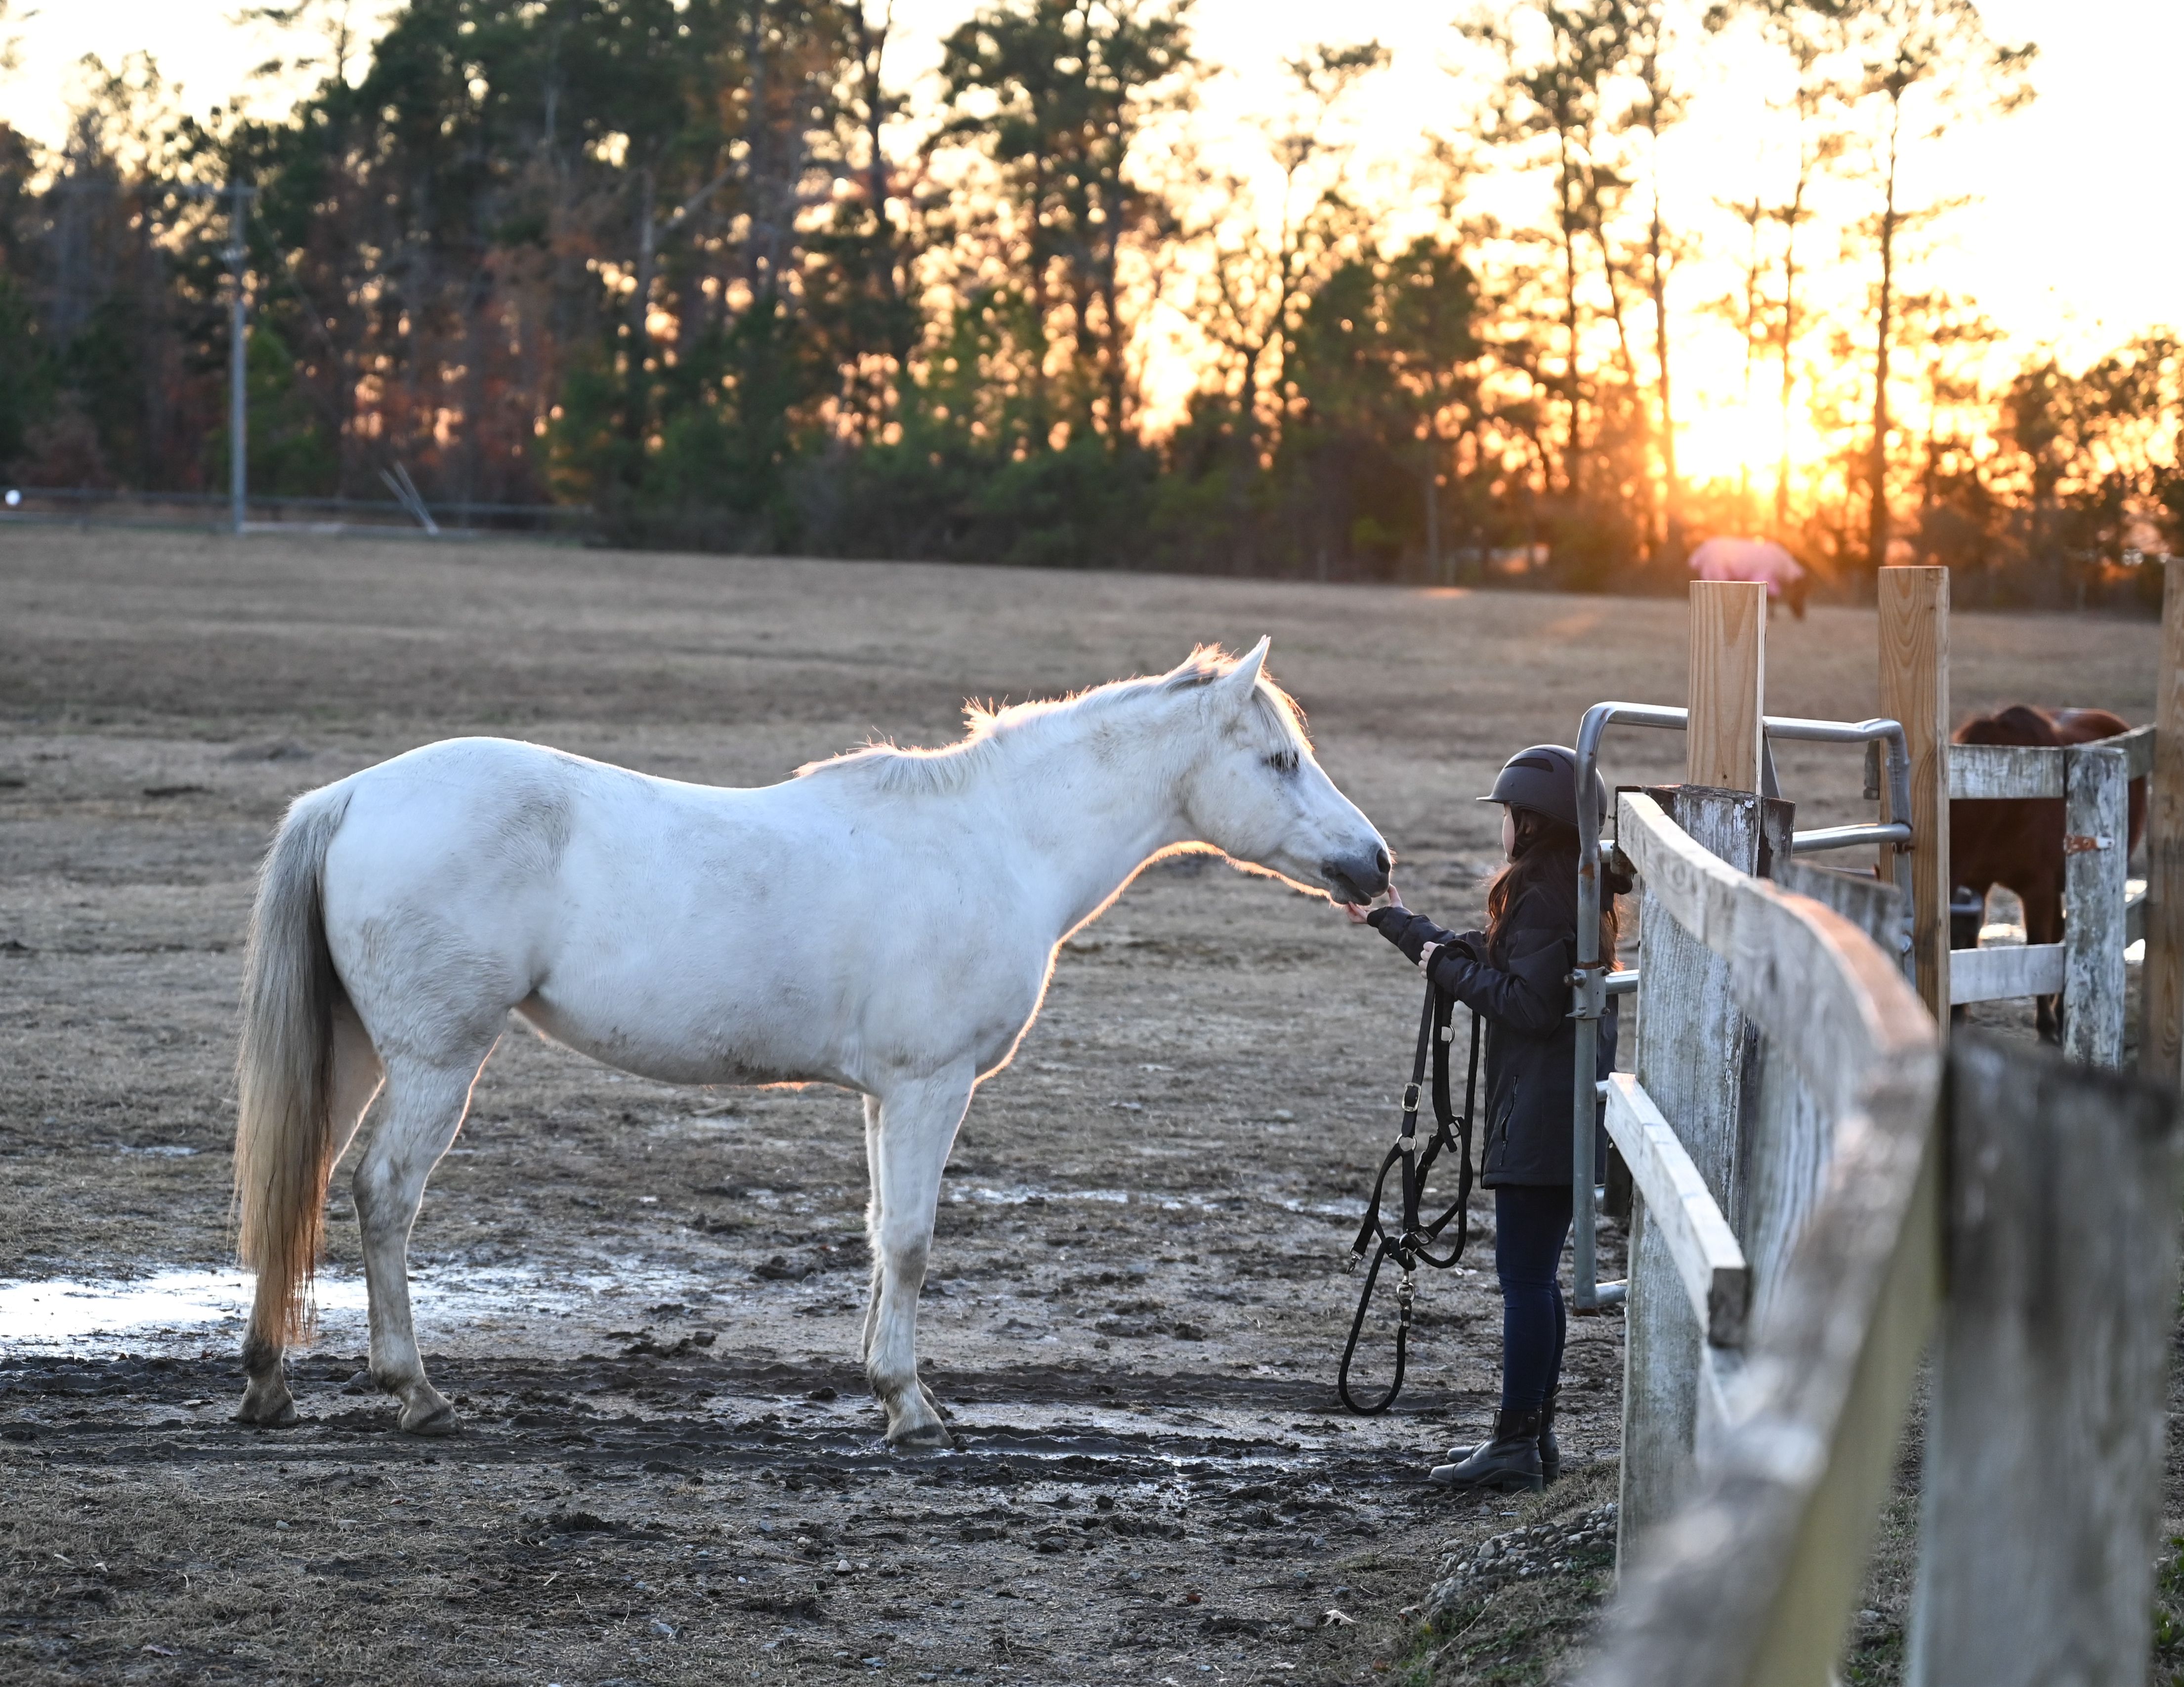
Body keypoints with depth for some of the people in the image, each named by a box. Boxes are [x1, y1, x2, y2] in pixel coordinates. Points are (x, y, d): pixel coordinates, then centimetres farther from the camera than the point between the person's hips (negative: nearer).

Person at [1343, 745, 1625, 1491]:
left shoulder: (1543, 897, -16)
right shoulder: (1570, 891, 16)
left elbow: (1527, 1003, -23)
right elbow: (1491, 963, 25)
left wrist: (1447, 966, -10)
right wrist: (1393, 921, 32)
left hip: (1540, 1119, -10)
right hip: (1558, 1113, 10)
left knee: (1525, 1278, -7)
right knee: (1534, 1279, 14)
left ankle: (1516, 1446, -4)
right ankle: (1533, 1437, 20)